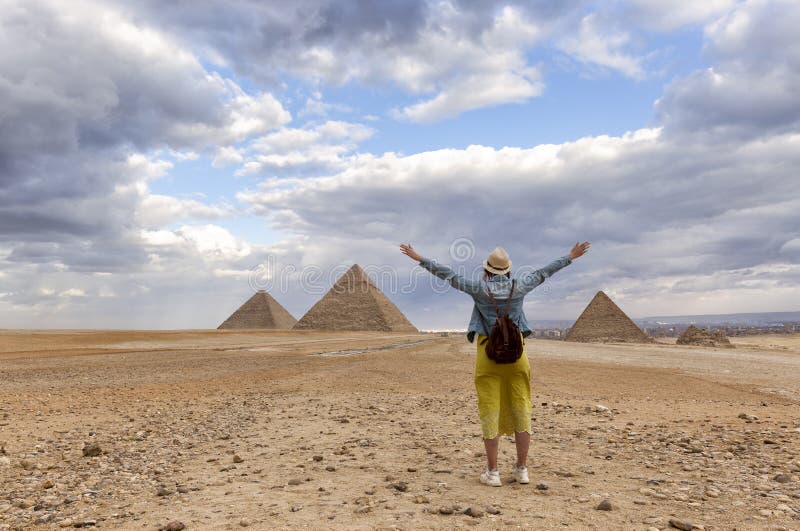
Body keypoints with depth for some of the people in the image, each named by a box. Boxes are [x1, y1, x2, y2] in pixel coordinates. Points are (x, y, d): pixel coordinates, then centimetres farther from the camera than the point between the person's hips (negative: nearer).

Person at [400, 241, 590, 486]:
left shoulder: (480, 288, -6)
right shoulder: (518, 287, 0)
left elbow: (448, 275, -3)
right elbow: (543, 273, 12)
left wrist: (419, 258, 4)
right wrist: (570, 257, 25)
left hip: (488, 354, -2)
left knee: (490, 412, 1)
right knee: (520, 409, 8)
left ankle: (492, 472, 3)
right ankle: (521, 469, 12)